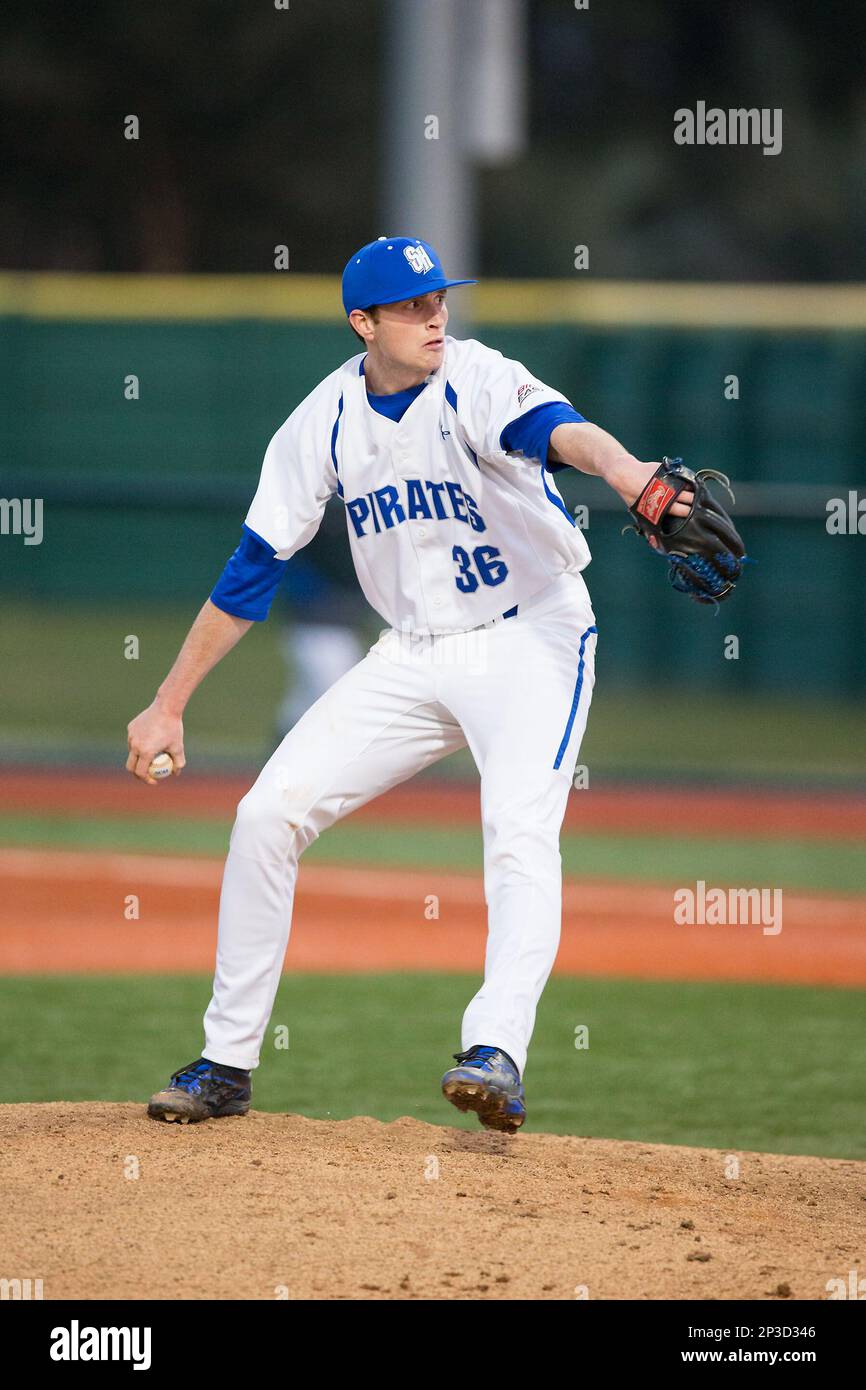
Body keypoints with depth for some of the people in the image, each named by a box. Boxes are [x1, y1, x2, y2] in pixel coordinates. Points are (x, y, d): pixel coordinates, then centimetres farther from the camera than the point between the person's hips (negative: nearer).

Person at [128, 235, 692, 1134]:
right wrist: (169, 705, 4)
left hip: (530, 638, -5)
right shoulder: (326, 419, -3)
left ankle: (497, 1056, -38)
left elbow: (554, 427, -40)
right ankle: (228, 1062, 6)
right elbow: (252, 570, 4)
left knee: (521, 829, -27)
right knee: (269, 812, -3)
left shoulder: (477, 382, -17)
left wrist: (618, 467, -64)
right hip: (412, 656, 5)